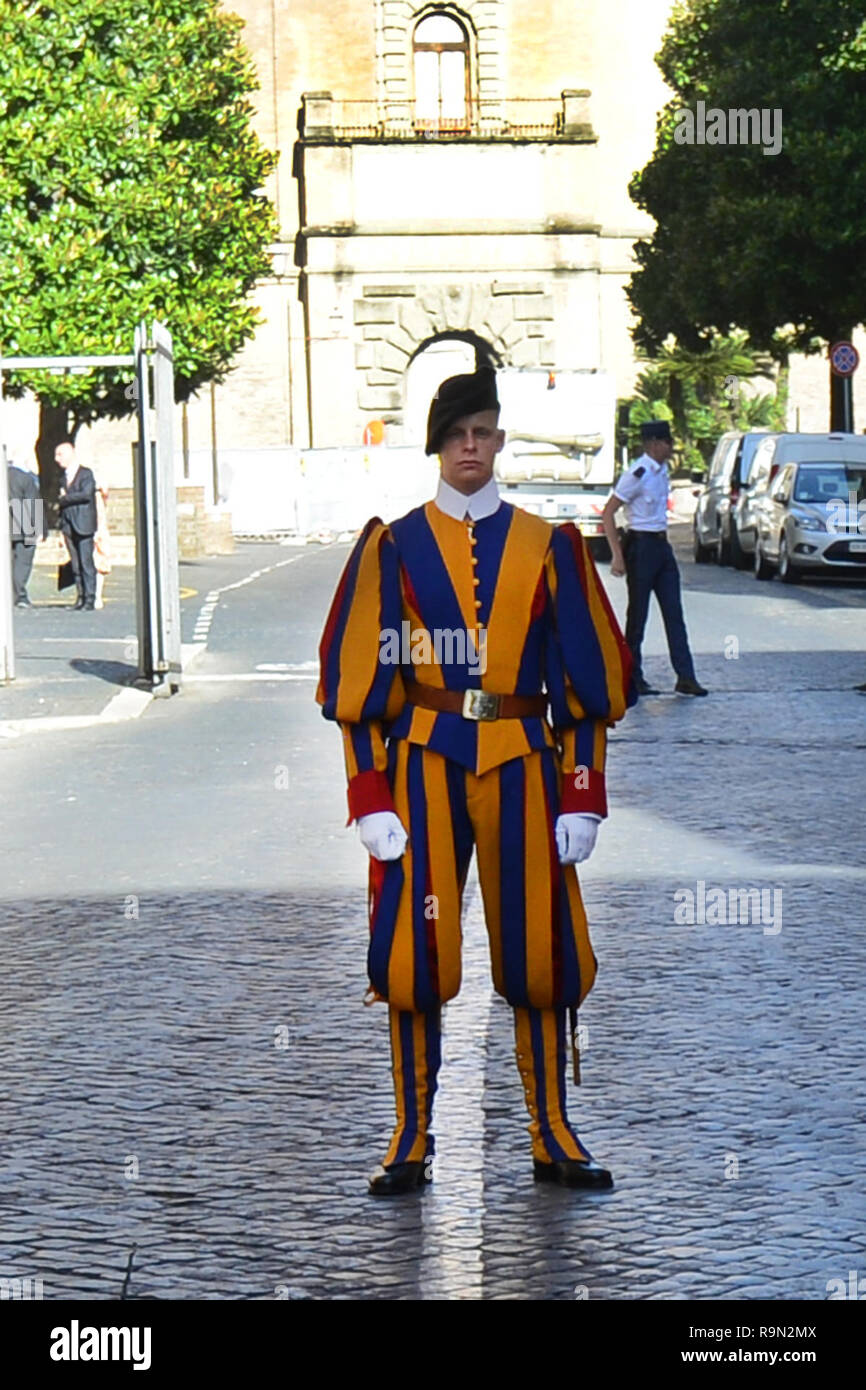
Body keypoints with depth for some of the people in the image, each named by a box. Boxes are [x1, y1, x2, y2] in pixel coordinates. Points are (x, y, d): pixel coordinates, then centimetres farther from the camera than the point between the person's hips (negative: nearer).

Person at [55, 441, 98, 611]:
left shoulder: (86, 474, -2)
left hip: (83, 525, -6)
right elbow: (62, 498, 17)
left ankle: (90, 598, -7)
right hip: (68, 525, 6)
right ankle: (81, 597, 8)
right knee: (76, 565, 5)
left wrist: (65, 498, -6)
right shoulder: (63, 477, 18)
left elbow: (86, 494, -17)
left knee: (86, 563, -8)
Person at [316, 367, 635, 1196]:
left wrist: (582, 796, 0)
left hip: (520, 766, 1)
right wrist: (371, 797, -6)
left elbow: (586, 681, 7)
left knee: (537, 949, 3)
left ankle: (553, 1139, 13)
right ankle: (411, 1143, 7)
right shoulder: (394, 549, 4)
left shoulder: (545, 546, 7)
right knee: (415, 953, -3)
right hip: (424, 766, -1)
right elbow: (361, 682, 2)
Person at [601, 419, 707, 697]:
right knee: (638, 614, 0)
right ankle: (633, 679, 9)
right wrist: (617, 555, -20)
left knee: (674, 612, 4)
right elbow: (608, 512, -16)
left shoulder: (662, 471, 9)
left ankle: (685, 676, 3)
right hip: (641, 546, -8)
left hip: (662, 546, 8)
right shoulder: (637, 474, -16)